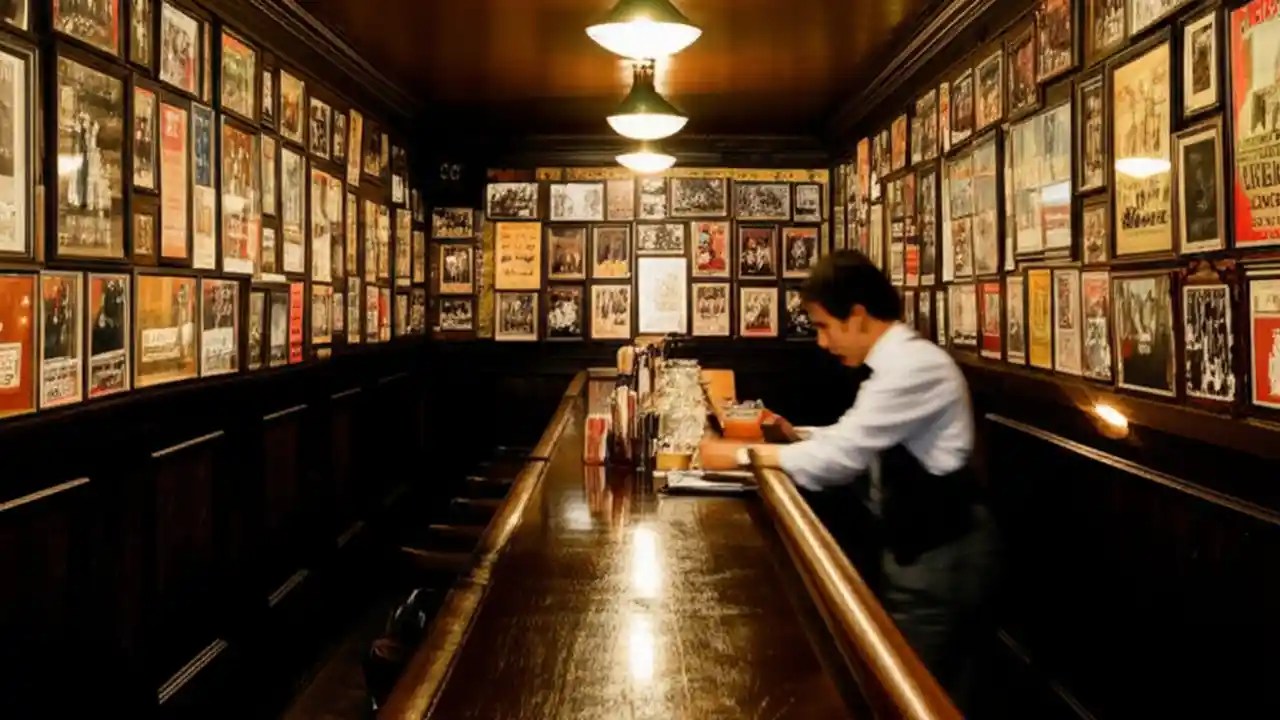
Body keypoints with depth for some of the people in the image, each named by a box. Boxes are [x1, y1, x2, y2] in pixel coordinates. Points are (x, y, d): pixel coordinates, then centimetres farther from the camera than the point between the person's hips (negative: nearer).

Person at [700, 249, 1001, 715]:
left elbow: (843, 455, -26)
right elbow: (855, 441, 13)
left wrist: (742, 454, -19)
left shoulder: (914, 367, -23)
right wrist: (795, 436, -1)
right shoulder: (896, 364, 8)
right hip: (913, 544, 10)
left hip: (940, 554, -10)